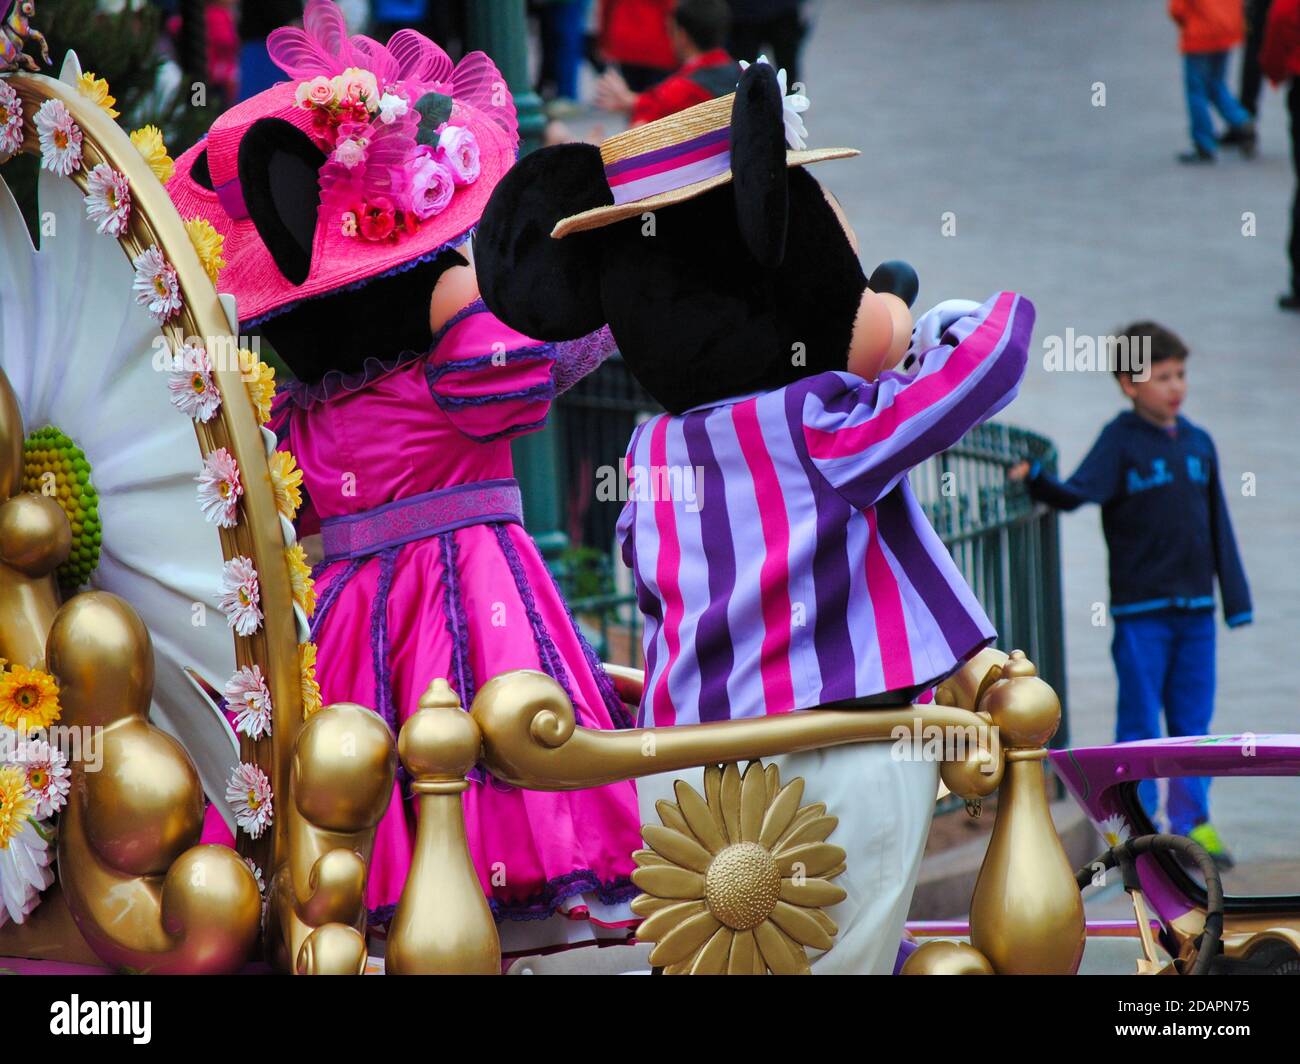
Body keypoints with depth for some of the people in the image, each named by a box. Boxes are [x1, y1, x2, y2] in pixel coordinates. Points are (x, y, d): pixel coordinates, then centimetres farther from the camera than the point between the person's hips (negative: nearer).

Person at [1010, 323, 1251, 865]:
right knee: (1139, 722, 0)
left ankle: (1192, 823, 15)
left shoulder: (1198, 443, 10)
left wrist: (1235, 596, 14)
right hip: (1140, 610, -4)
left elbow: (1218, 525, 15)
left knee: (1193, 720, 8)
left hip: (1194, 607, 4)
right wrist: (1038, 480, -37)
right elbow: (1080, 491, -18)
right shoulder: (1120, 441, -4)